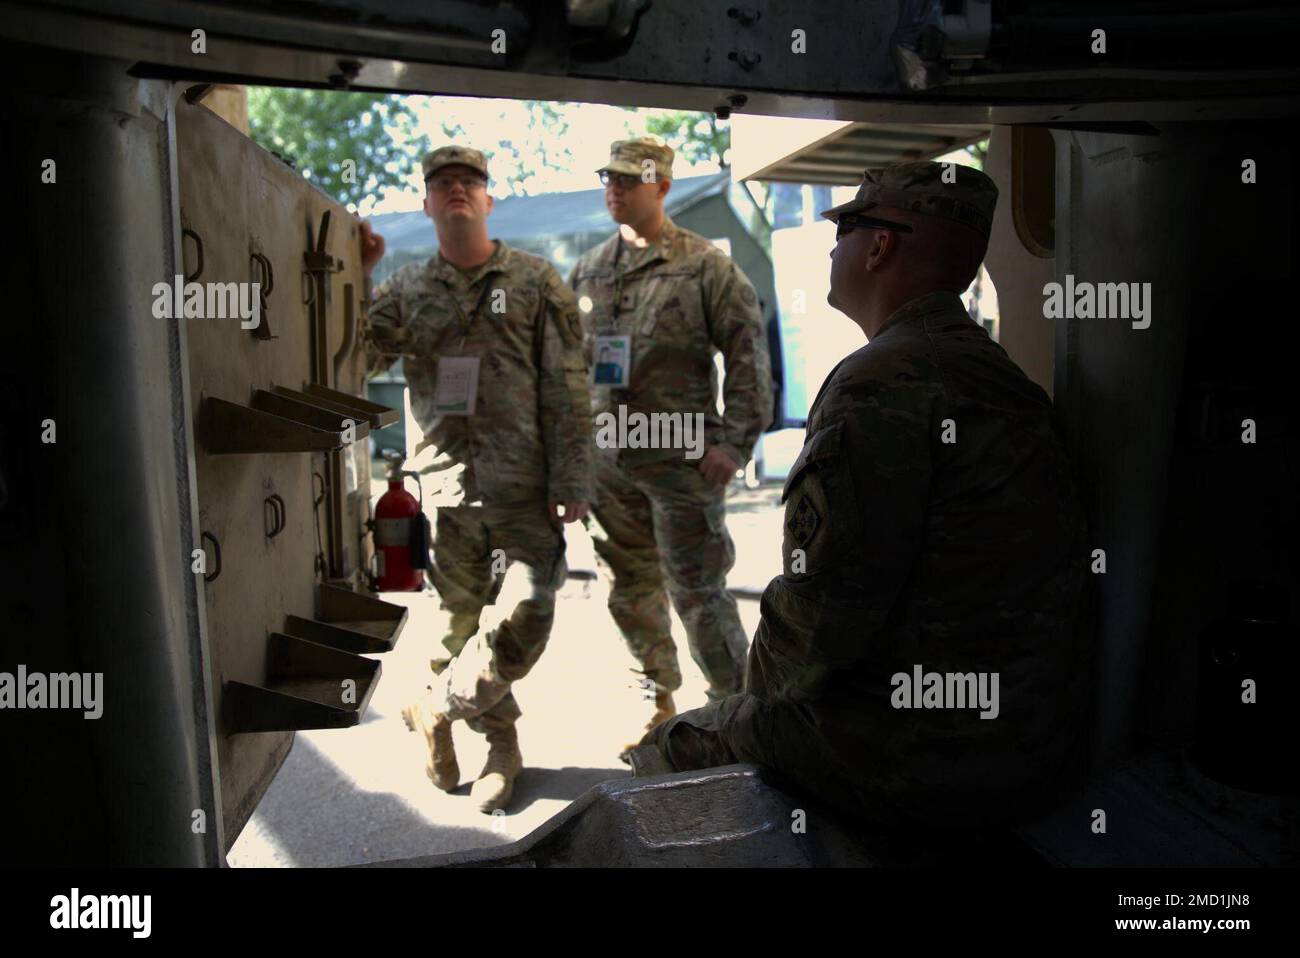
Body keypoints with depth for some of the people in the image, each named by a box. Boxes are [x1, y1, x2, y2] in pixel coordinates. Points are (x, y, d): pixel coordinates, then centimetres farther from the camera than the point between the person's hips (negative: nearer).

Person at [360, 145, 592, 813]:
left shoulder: (536, 282, 3)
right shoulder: (406, 293, 10)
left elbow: (568, 390, -1)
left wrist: (571, 482, -7)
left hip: (524, 492, -2)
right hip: (444, 490, 2)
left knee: (523, 622, -8)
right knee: (462, 624, 9)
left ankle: (432, 708, 18)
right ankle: (501, 749, 30)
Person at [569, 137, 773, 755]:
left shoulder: (705, 267, -3)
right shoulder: (587, 271, 13)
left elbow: (749, 359, -6)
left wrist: (732, 444, -12)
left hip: (681, 460, -6)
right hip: (607, 460, 6)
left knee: (697, 593, -2)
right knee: (631, 589, 14)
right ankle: (659, 703, 32)